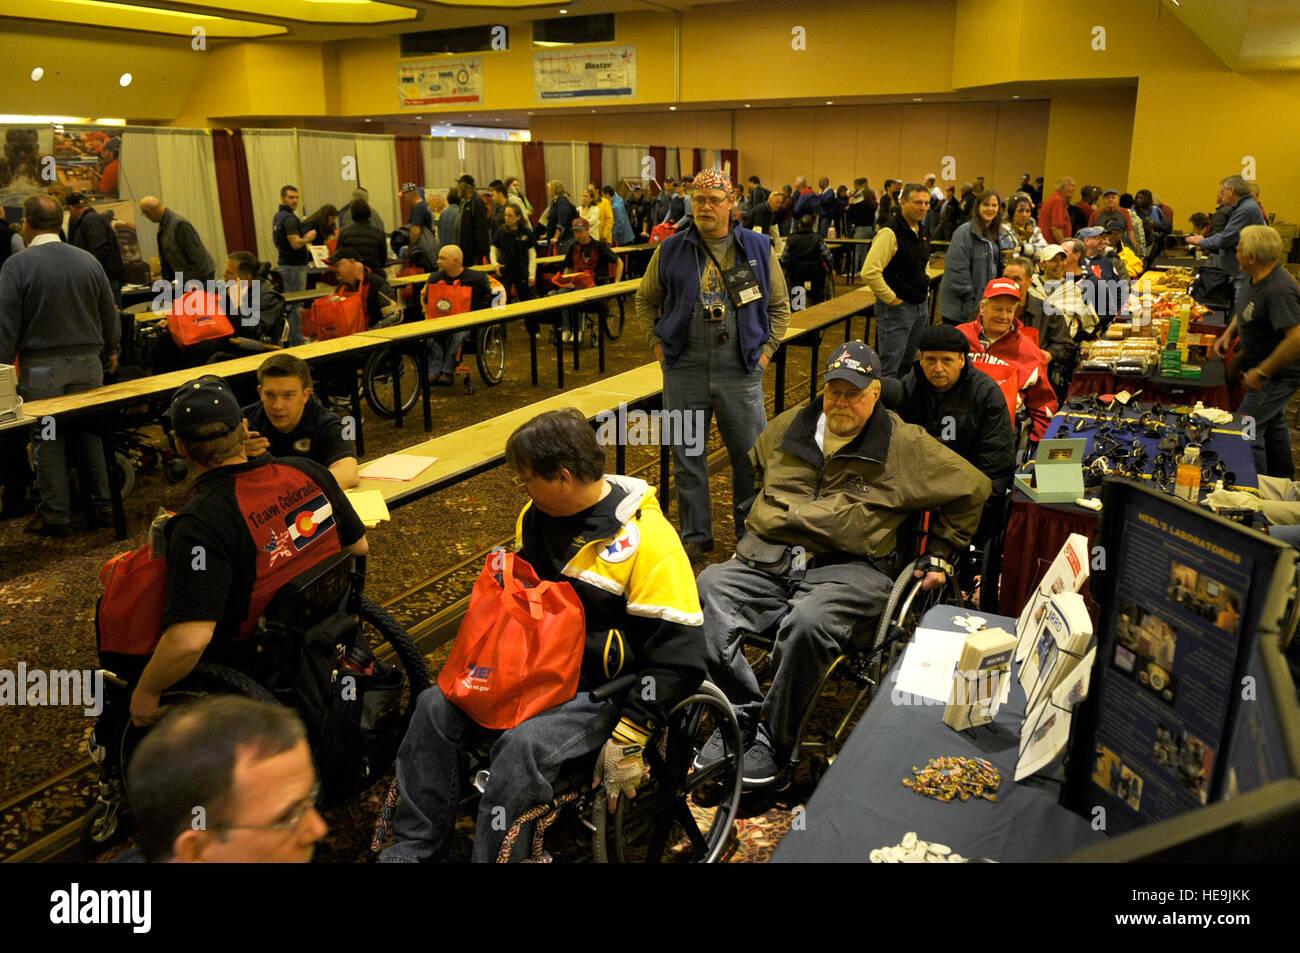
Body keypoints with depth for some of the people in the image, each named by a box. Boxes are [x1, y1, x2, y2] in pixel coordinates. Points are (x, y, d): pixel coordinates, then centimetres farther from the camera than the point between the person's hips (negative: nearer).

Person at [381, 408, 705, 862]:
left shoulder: (646, 539, -21)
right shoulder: (535, 514, 2)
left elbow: (679, 658, -21)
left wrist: (627, 739, -22)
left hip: (601, 691, -7)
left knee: (523, 744, -30)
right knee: (435, 707, -8)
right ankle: (415, 849, 4)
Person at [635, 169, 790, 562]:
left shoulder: (758, 248, 5)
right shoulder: (670, 250, 5)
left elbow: (779, 305, 12)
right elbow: (646, 300, 16)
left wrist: (766, 349, 3)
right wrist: (657, 344, 5)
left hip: (740, 371, 0)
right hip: (684, 371, 1)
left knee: (751, 455, 5)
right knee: (686, 456, 8)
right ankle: (695, 535, 23)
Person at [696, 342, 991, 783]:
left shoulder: (906, 444, 5)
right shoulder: (789, 427, 16)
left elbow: (972, 488, 13)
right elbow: (755, 472, 36)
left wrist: (939, 557, 13)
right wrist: (755, 526, 26)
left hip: (849, 567, -3)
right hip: (768, 558, 4)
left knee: (808, 623, -37)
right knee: (707, 590, -26)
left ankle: (773, 740, -14)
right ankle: (741, 715, -17)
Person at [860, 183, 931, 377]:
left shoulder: (920, 230, 11)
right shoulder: (890, 232, -18)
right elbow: (869, 272, -27)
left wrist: (924, 292, 17)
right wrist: (890, 299, -20)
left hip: (920, 306, 9)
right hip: (896, 308, -9)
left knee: (907, 364, 18)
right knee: (889, 368, -6)